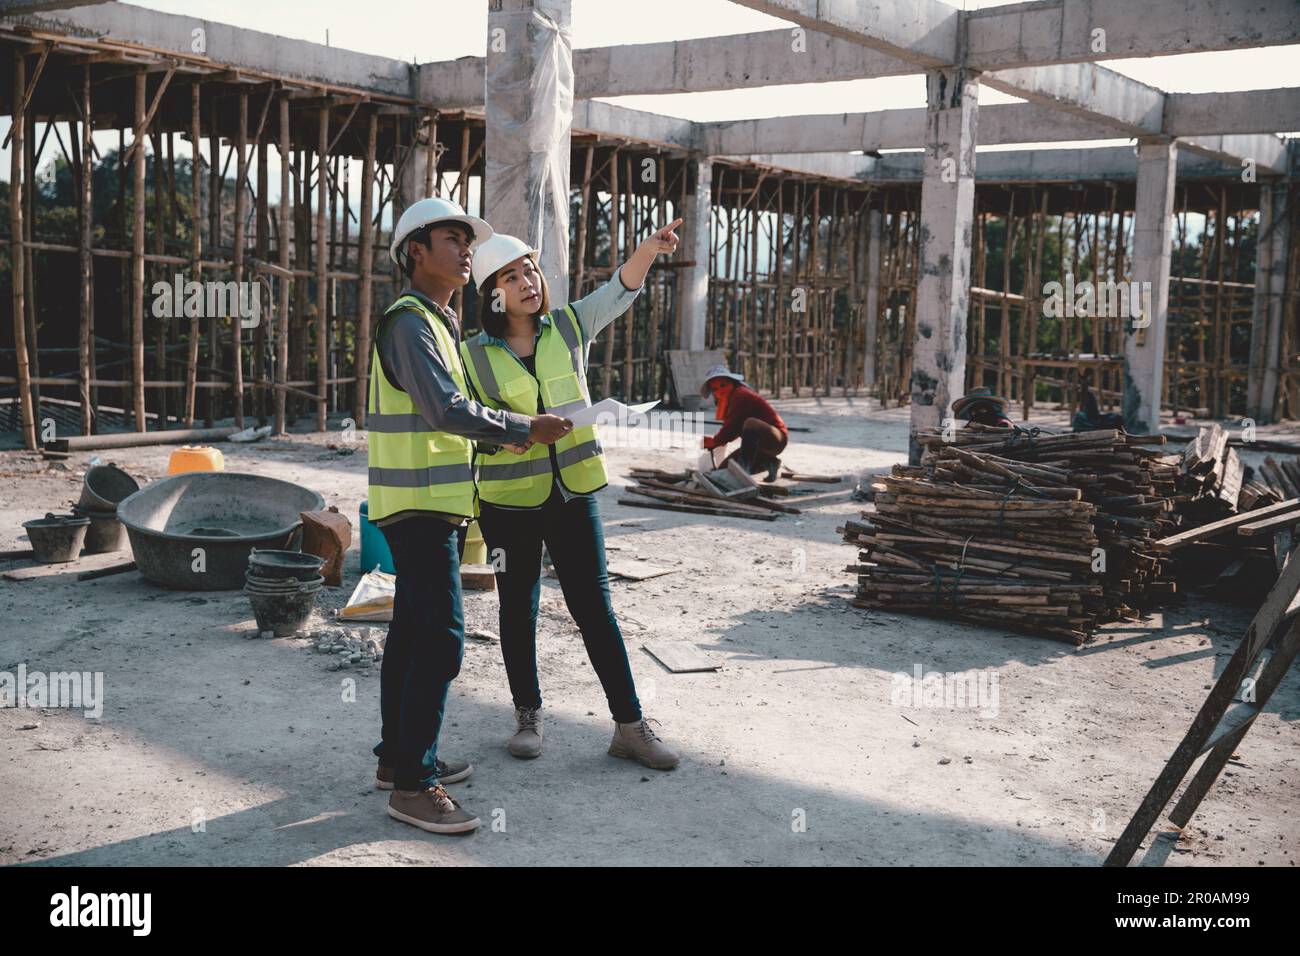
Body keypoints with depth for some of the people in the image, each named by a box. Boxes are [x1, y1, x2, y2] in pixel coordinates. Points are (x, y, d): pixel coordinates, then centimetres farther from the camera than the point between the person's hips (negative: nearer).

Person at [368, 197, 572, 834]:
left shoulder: (437, 323, 19)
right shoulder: (408, 322, -14)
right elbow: (445, 409, -25)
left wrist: (499, 431, 12)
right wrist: (524, 428, -18)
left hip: (431, 504, 10)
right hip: (419, 506, -10)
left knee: (412, 633, 15)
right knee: (440, 639, -12)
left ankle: (398, 756, 24)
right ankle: (412, 784, -7)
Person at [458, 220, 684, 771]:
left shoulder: (569, 328, 2)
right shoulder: (474, 355, -3)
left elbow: (619, 291, -10)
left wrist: (649, 249, -30)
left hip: (573, 493, 1)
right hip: (508, 500, -1)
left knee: (595, 607, 3)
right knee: (518, 609, 11)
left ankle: (630, 725, 7)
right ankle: (528, 716, 28)